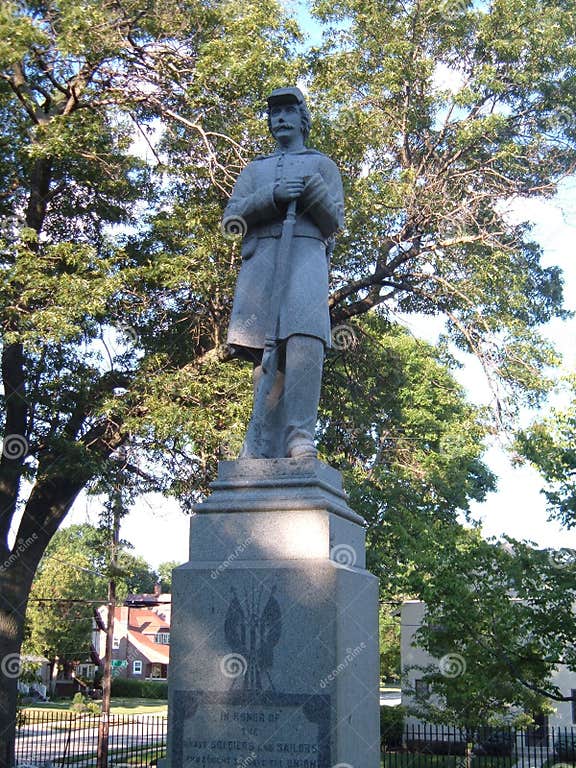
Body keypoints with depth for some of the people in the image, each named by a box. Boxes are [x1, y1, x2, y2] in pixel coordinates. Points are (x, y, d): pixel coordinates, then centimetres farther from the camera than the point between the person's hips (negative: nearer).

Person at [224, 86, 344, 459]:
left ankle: (300, 437, -34)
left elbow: (335, 221, 13)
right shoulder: (255, 170, 31)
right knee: (267, 352, -11)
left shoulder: (323, 164, 26)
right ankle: (262, 454, -18)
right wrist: (274, 196, -4)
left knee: (306, 338, -27)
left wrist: (313, 191, -8)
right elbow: (232, 217, 13)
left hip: (306, 252, -2)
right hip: (260, 258, 2)